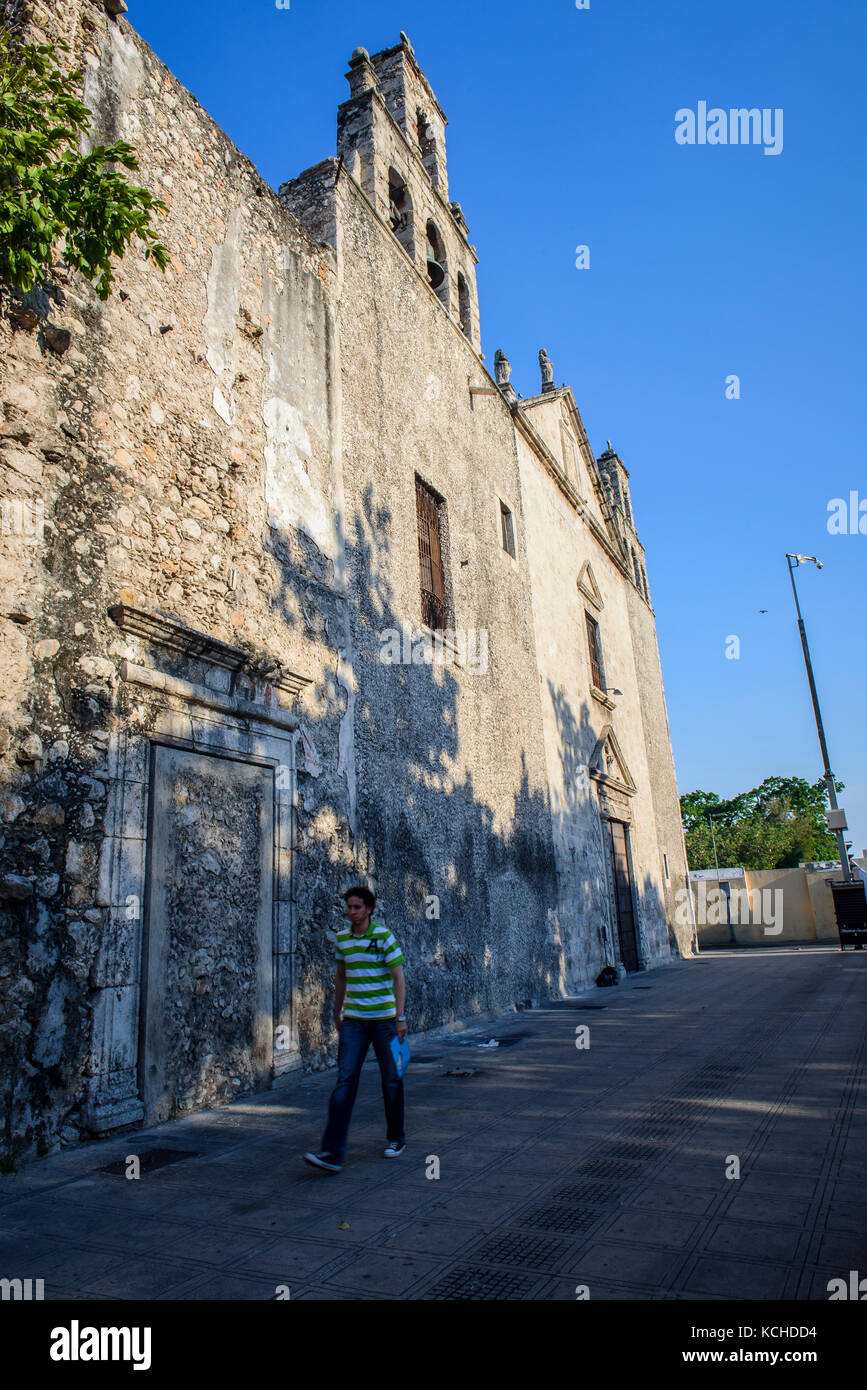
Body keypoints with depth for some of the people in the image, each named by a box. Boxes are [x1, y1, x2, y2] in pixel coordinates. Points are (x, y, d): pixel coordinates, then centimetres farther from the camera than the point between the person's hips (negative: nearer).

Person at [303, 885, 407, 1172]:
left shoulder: (384, 937, -8)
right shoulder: (341, 939, 5)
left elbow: (398, 978, -8)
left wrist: (400, 1017, -13)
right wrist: (337, 1012, 22)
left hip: (384, 1018, -3)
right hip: (353, 1020, 3)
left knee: (391, 1080, 9)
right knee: (345, 1080, -6)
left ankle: (396, 1138, 29)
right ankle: (332, 1153, -7)